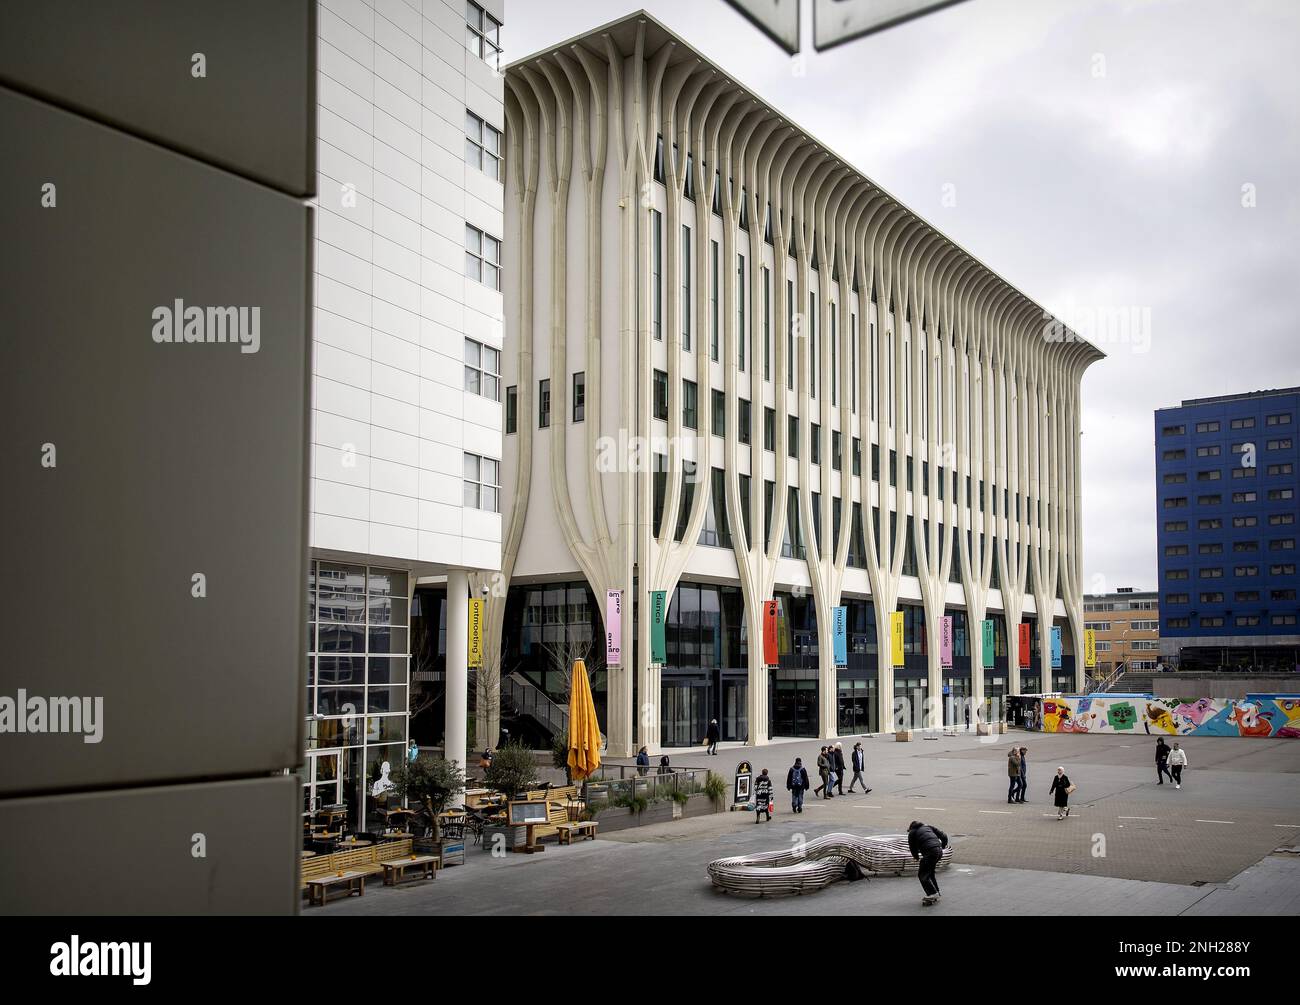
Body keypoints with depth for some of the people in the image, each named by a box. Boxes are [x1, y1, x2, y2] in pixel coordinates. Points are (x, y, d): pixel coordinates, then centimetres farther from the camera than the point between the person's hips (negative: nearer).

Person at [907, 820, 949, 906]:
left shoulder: (912, 833, 14)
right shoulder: (928, 826, 26)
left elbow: (913, 848, 15)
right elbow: (944, 836, 20)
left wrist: (917, 857, 35)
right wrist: (943, 846, 35)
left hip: (929, 853, -6)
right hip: (939, 851, 7)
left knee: (922, 875, 2)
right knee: (930, 873, 22)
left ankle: (932, 894, -10)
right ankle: (936, 894, 24)